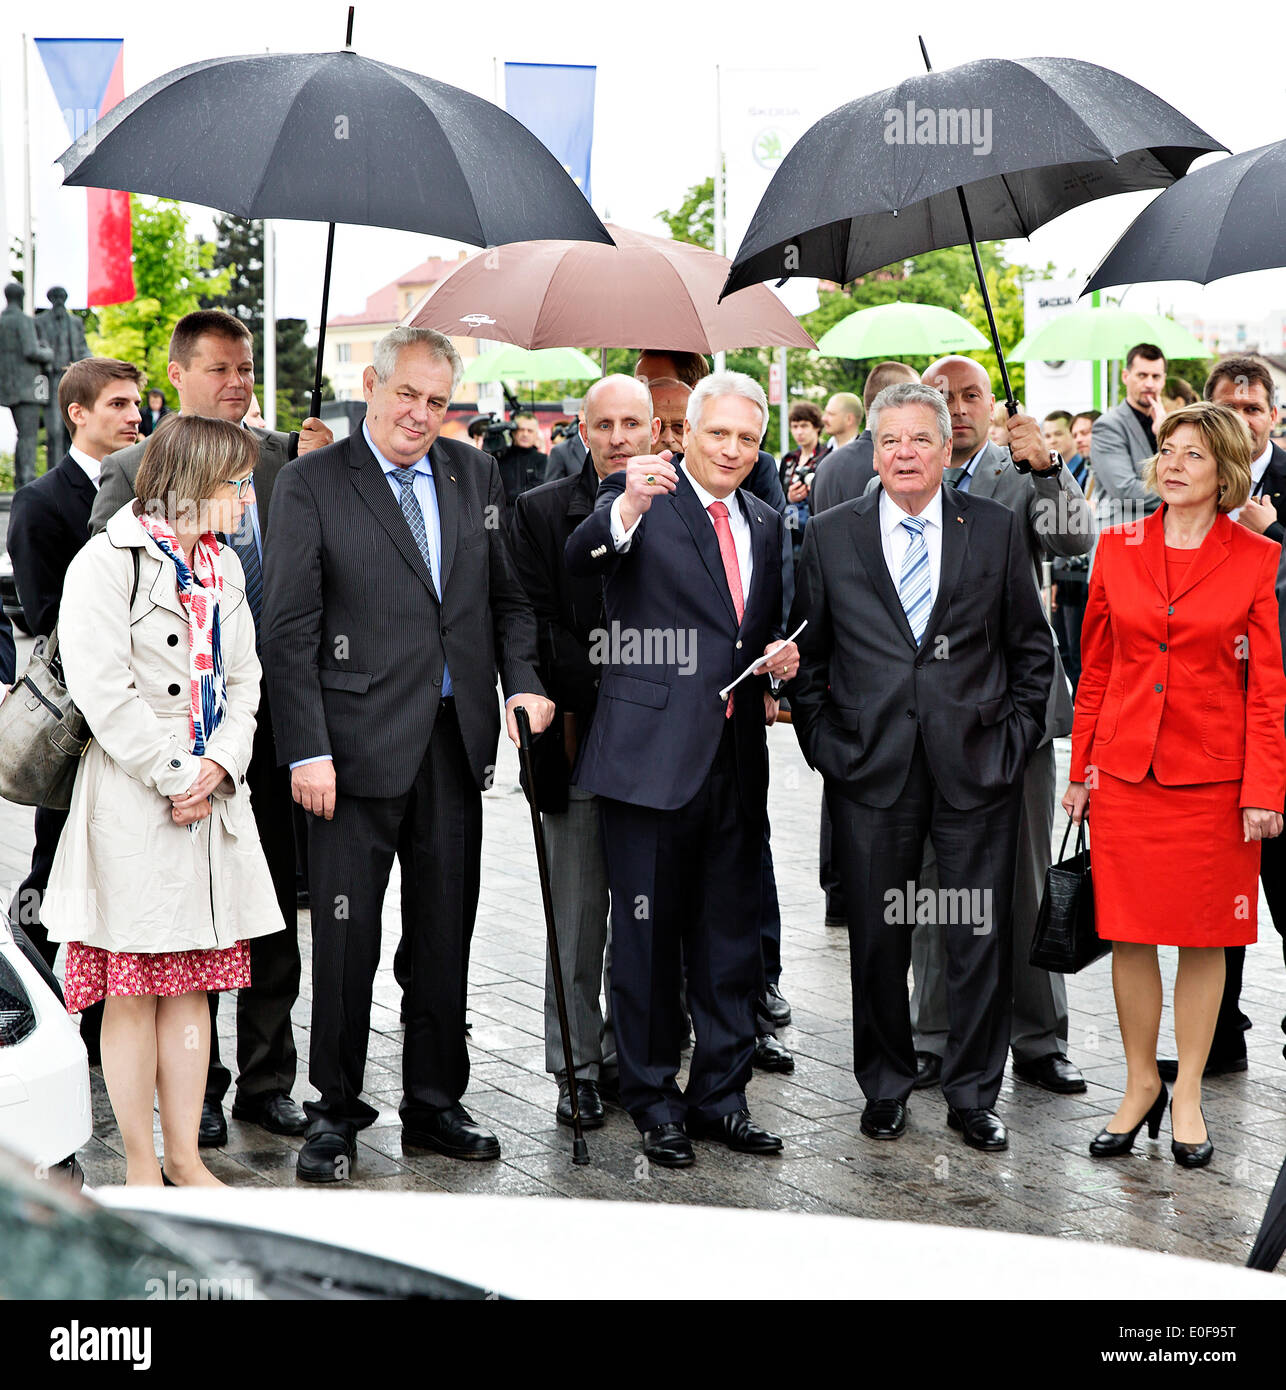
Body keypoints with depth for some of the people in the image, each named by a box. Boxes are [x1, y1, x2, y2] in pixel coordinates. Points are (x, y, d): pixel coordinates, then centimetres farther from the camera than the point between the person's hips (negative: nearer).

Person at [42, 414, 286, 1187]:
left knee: (193, 984, 10)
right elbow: (101, 690, -15)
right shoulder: (106, 563, -8)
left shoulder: (223, 566, 15)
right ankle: (140, 1166, 12)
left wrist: (220, 765, -5)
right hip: (133, 799, -6)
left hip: (213, 797, 6)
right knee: (133, 989, 1)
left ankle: (186, 1156, 20)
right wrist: (175, 777, -14)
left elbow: (243, 679, 12)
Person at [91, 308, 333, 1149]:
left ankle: (268, 1080, 25)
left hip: (272, 722, 3)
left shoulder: (287, 459, 5)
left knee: (277, 912, 11)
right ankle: (198, 1088, 23)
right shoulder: (133, 472, -2)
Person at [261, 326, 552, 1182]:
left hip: (455, 740, 4)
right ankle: (336, 1113, 17)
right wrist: (306, 749, -13)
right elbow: (289, 631, -6)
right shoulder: (311, 484, -3)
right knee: (346, 935, 2)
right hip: (359, 744, -4)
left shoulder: (474, 474, 10)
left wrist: (523, 680, -3)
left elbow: (508, 596, 15)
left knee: (445, 933, 12)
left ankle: (435, 1103, 26)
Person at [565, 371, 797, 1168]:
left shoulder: (766, 525, 15)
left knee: (731, 937, 12)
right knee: (648, 935, 3)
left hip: (737, 758, 6)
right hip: (654, 755, -6)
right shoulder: (638, 500, -4)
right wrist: (627, 508, -44)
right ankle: (655, 1101, 17)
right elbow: (582, 561, -25)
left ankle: (721, 1093, 25)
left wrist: (780, 660, 3)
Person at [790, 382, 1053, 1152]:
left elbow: (1032, 646, 9)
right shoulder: (830, 536, 5)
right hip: (870, 769, 0)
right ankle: (886, 1086, 25)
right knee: (877, 938, 8)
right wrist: (823, 742, 2)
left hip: (977, 769, 0)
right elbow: (806, 655, 9)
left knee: (981, 937, 4)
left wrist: (1017, 735, 2)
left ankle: (974, 1095, 19)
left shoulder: (997, 528, 5)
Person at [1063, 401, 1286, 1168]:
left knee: (1205, 938, 6)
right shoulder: (1118, 548, 5)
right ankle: (1141, 1085, 22)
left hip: (1213, 774, -2)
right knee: (1129, 932, 6)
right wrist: (1083, 768, 8)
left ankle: (1187, 1096, 20)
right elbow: (1096, 667, 9)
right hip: (1126, 768, 2)